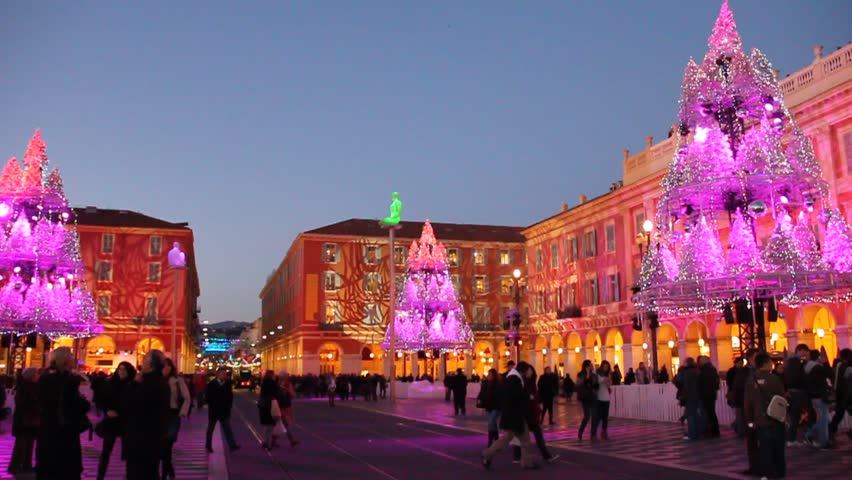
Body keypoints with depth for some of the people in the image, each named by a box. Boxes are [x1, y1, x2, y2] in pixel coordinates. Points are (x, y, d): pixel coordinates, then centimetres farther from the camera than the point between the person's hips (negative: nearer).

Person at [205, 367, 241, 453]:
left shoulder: (228, 383, 1)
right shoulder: (211, 384, -8)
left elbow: (230, 395, 7)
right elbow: (208, 397, -8)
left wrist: (229, 405, -2)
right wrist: (212, 406, -10)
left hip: (225, 411, 2)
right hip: (214, 411, -2)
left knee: (227, 429, -3)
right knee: (210, 429, 12)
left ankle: (232, 446, -9)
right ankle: (208, 446, 25)